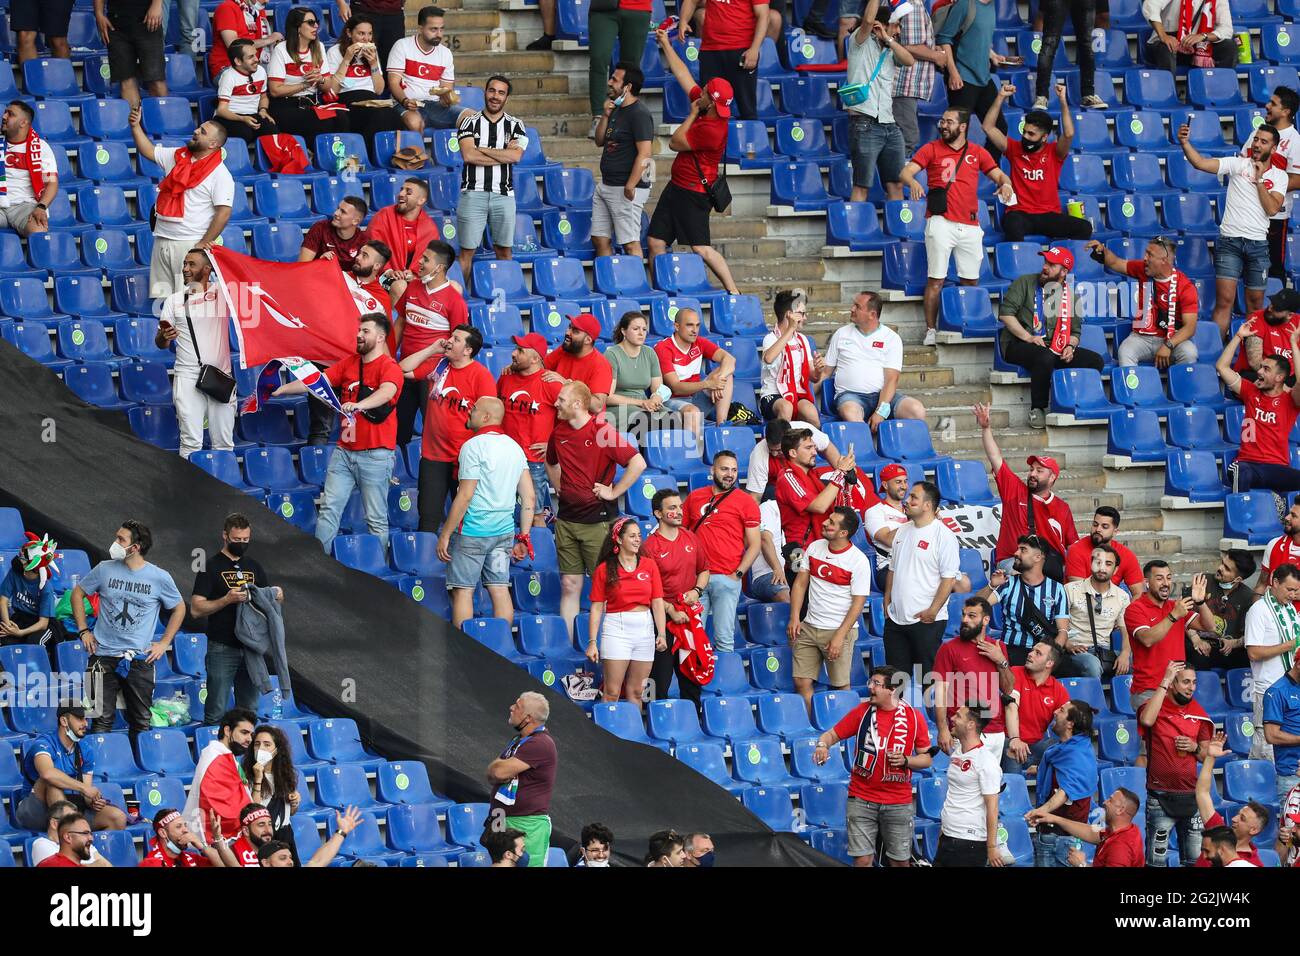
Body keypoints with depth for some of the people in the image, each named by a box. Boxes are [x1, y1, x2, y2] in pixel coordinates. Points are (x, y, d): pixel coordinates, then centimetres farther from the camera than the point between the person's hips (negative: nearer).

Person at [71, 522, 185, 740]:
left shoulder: (159, 578, -2)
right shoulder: (105, 570, 1)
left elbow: (179, 609, 13)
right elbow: (78, 593, 15)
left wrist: (164, 643, 6)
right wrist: (83, 631, 7)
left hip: (140, 659, 0)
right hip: (104, 656, 0)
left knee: (141, 722, 6)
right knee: (102, 718, -2)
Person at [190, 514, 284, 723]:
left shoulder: (255, 567, 14)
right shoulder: (211, 567, -2)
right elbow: (196, 610, -7)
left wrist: (276, 596, -3)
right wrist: (227, 600, -20)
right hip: (222, 649, -5)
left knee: (250, 710, 9)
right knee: (216, 712, -4)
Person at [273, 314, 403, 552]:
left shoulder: (390, 367, -9)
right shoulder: (348, 364, 12)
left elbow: (387, 391, -29)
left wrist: (359, 405, -47)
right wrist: (281, 389, 1)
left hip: (375, 454, -6)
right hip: (344, 450, 6)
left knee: (376, 519, 0)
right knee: (329, 508, 1)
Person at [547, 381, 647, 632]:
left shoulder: (603, 432, -12)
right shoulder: (558, 433, 8)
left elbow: (638, 463, -18)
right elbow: (551, 463, 31)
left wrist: (613, 493, -13)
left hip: (598, 519, -6)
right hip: (567, 516, 6)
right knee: (570, 585, 7)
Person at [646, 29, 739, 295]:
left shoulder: (712, 130, -24)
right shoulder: (703, 107, 1)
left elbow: (676, 143, -16)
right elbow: (682, 74, 11)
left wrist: (692, 115, -9)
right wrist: (665, 45, 15)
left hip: (693, 193, -9)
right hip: (677, 186, 9)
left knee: (701, 248, -9)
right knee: (656, 241, 8)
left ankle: (733, 291, -3)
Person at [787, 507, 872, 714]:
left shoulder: (859, 561, -10)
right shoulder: (814, 548, 5)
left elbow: (858, 603, -10)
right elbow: (800, 582, 10)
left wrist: (840, 636, -16)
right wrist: (794, 618, -1)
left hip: (840, 629, -5)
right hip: (809, 627, 5)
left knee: (840, 686, -2)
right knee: (802, 682, -1)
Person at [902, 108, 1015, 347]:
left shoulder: (977, 153, 14)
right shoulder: (931, 149, 7)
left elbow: (998, 175, 14)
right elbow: (906, 172, -1)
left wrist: (1005, 184, -9)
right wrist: (912, 182, -24)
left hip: (970, 226, 3)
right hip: (941, 222, -3)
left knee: (971, 281, 4)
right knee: (936, 279, -7)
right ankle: (931, 331, -3)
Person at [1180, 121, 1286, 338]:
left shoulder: (1279, 176, 8)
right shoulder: (1238, 164, 3)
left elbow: (1272, 208, -7)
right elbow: (1200, 163, -9)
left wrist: (1259, 179, -7)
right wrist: (1185, 143, -24)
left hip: (1258, 244, 2)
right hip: (1230, 241, -2)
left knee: (1255, 303, 8)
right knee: (1224, 300, -10)